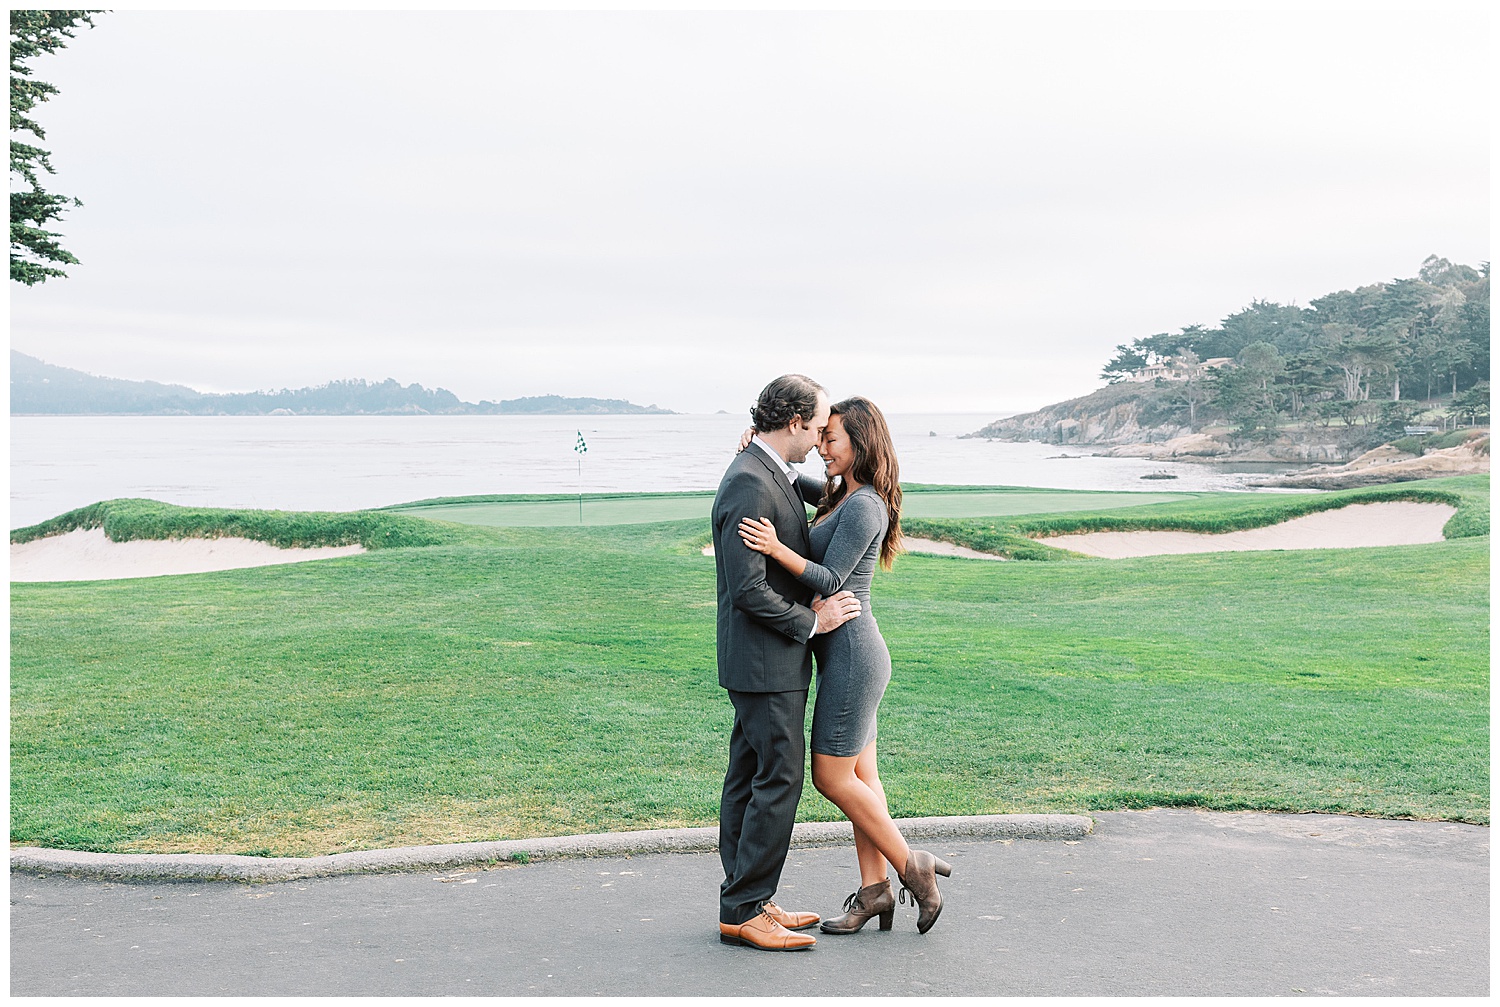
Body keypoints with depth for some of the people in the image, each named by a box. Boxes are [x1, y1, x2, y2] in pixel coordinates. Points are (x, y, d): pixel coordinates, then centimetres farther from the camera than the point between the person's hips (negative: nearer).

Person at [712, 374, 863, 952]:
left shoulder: (774, 476, 13)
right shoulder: (749, 484, -20)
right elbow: (748, 589, -24)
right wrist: (811, 621, -14)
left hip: (772, 660, 10)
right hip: (764, 663, -10)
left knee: (750, 780, 13)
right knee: (780, 779, -6)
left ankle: (744, 903, 21)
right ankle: (744, 910, 2)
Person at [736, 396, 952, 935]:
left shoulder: (863, 507, -17)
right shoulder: (841, 497, 13)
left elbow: (831, 579, -19)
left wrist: (777, 549, -31)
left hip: (852, 651, -10)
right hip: (847, 651, 10)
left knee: (832, 777, -3)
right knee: (860, 774, 11)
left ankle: (912, 866, 8)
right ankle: (874, 890, 16)